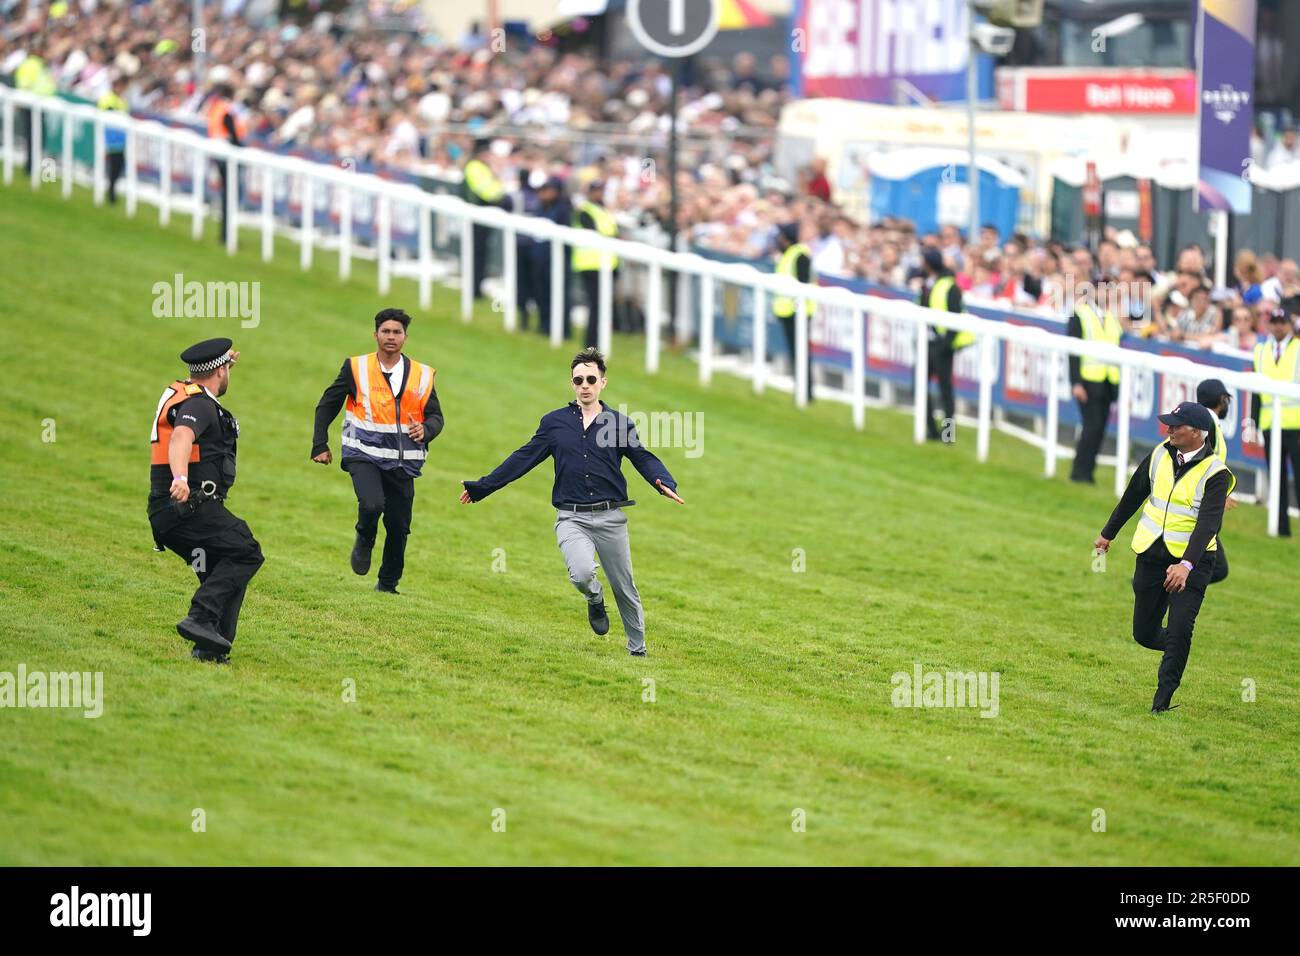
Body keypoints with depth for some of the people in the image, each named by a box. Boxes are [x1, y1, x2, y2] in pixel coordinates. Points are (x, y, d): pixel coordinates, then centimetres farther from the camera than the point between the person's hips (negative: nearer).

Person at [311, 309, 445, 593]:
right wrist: (319, 446, 5)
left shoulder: (422, 375, 5)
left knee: (399, 526, 5)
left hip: (403, 462, 3)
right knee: (372, 504, -28)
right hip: (365, 455, -3)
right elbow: (326, 406, 9)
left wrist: (426, 430, -14)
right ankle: (364, 543, 5)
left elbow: (436, 417, 9)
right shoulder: (356, 368, 0)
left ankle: (388, 585, 25)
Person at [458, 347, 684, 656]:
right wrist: (481, 487, 10)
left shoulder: (619, 423, 6)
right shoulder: (554, 422, 8)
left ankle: (638, 648, 25)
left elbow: (644, 459, -1)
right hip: (571, 518, 0)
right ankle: (595, 601, 10)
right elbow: (523, 459, 12)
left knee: (624, 588, 6)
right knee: (582, 573, -26)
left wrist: (664, 483, -22)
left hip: (610, 517, 0)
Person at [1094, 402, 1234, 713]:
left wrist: (1186, 565, -38)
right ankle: (1178, 649, 38)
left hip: (1192, 561, -5)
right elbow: (1133, 495, 16)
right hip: (1151, 556, 5)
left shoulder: (1215, 473, -15)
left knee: (1179, 631, -14)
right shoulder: (1161, 454, 2)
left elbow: (1208, 524, -25)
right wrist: (1108, 534, 25)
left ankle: (1163, 697, 1)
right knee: (1144, 633, 6)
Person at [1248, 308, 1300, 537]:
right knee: (1276, 479, 6)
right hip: (1270, 424, 4)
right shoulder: (1260, 351, 14)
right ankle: (1281, 526, 11)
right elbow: (1256, 390, 15)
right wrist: (1252, 421, 9)